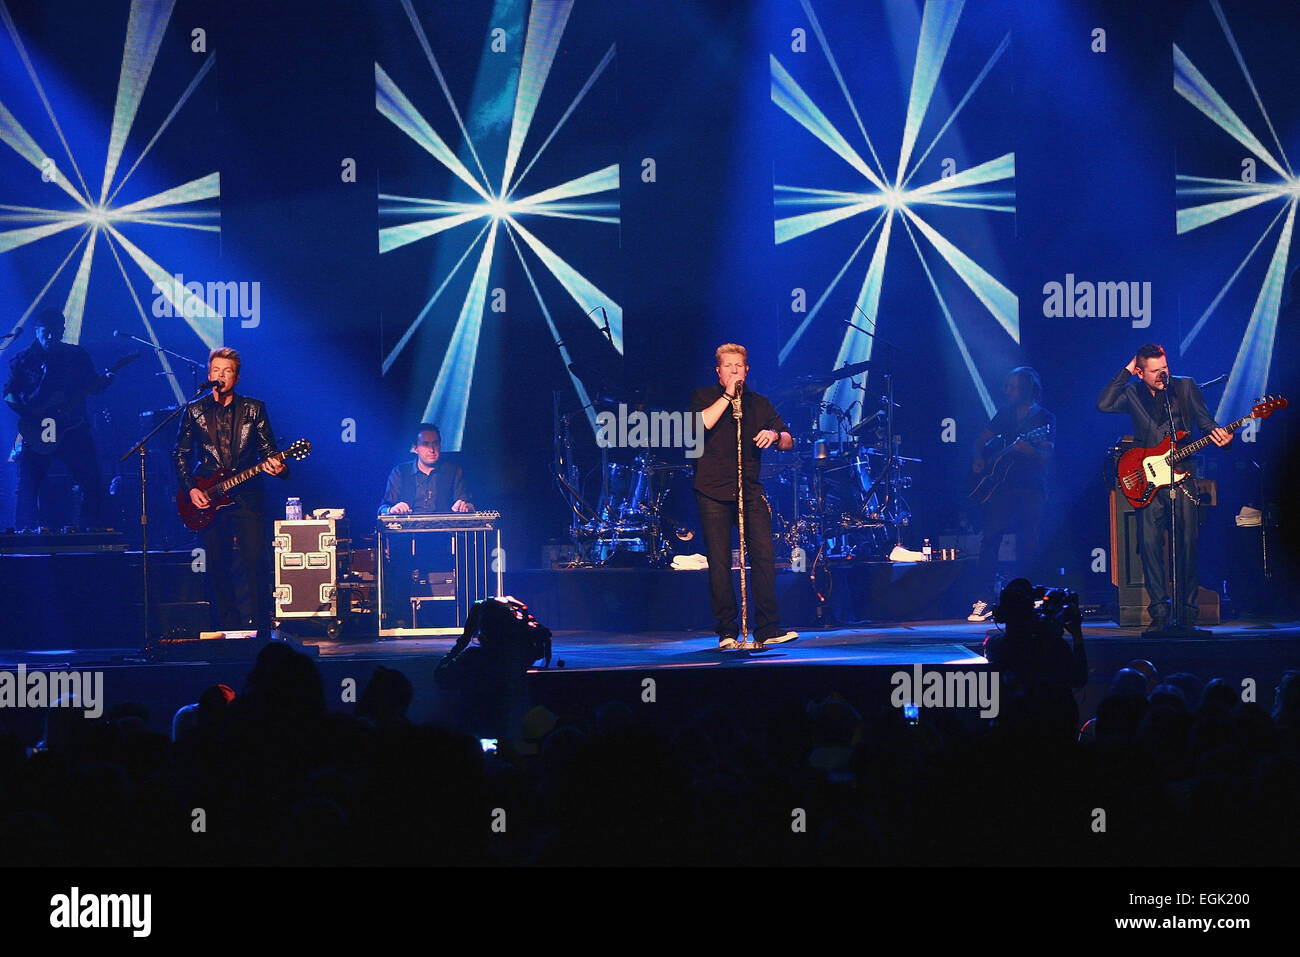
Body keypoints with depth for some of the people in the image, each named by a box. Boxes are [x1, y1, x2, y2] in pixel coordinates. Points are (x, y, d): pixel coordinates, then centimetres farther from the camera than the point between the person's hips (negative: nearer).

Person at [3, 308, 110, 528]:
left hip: (74, 428, 1)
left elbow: (93, 386, 12)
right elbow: (9, 394, 1)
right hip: (37, 432, -1)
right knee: (28, 486, -6)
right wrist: (29, 416, -14)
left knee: (91, 482, -4)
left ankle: (93, 530, 5)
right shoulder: (23, 361, 3)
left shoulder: (77, 356, 8)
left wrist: (105, 381, -11)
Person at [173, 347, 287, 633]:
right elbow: (180, 455, 11)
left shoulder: (254, 408, 8)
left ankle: (260, 628, -6)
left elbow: (268, 451, 8)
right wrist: (190, 489, -1)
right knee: (218, 568, 1)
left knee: (256, 563, -10)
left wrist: (276, 467, -14)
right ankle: (229, 628, 8)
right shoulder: (195, 411, 8)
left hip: (247, 497, -1)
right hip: (208, 498, 1)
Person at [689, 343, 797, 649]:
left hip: (750, 490, 2)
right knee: (719, 562, -4)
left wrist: (775, 435, -10)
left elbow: (788, 442, 13)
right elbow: (700, 425, -12)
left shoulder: (759, 403, 17)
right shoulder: (703, 397, 10)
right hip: (713, 491, -2)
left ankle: (768, 629, -8)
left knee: (764, 556, -10)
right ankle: (726, 632, 1)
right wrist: (728, 395, -10)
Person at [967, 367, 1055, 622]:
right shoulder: (1005, 414, 15)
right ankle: (985, 600, -10)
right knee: (990, 538, -8)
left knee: (1028, 544, -6)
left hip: (1031, 489, -3)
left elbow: (1047, 457, -11)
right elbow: (981, 439, 24)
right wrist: (979, 459, 4)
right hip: (1001, 485, 4)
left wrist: (1029, 450, -31)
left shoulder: (1044, 418, 0)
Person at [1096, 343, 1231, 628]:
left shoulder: (1185, 387, 7)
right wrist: (1126, 371, -5)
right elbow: (1103, 405, -8)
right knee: (1149, 542, -7)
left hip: (1181, 475, -1)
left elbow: (1206, 423, 8)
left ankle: (1187, 608, 2)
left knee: (1187, 542, -6)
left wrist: (1219, 435, -15)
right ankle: (1159, 610, 0)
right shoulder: (1132, 394, 8)